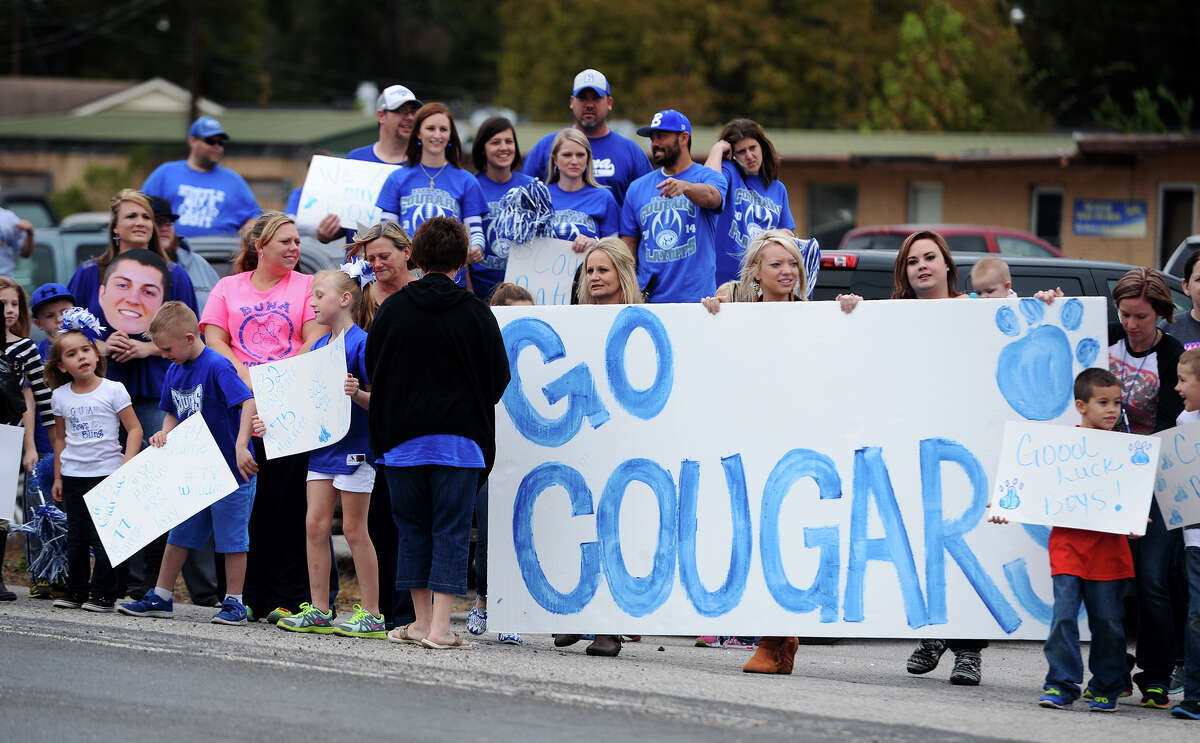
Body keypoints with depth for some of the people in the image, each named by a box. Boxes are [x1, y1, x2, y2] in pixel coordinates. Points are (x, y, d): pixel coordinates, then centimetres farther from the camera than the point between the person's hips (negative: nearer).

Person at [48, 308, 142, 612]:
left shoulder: (113, 391, -5)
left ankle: (104, 595, 0)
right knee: (76, 537, 9)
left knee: (103, 537, -6)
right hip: (74, 476, 4)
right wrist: (58, 477, 14)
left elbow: (134, 429, -4)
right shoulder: (60, 397, 6)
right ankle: (76, 592, 18)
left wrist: (127, 466, -14)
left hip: (107, 473, -4)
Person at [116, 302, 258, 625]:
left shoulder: (216, 366, -17)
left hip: (229, 469, -8)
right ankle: (161, 598, 20)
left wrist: (241, 446, -37)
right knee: (179, 534, 13)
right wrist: (165, 432, -2)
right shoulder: (175, 372, 8)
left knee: (232, 537, 0)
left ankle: (234, 604, 6)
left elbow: (248, 403, -27)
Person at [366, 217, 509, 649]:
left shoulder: (392, 310, -1)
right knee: (452, 531, 1)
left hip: (403, 437, 1)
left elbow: (372, 369, 6)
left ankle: (422, 622, 10)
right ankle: (439, 627, -6)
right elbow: (498, 377, 0)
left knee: (413, 529, 10)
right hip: (459, 436, -1)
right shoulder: (475, 313, -5)